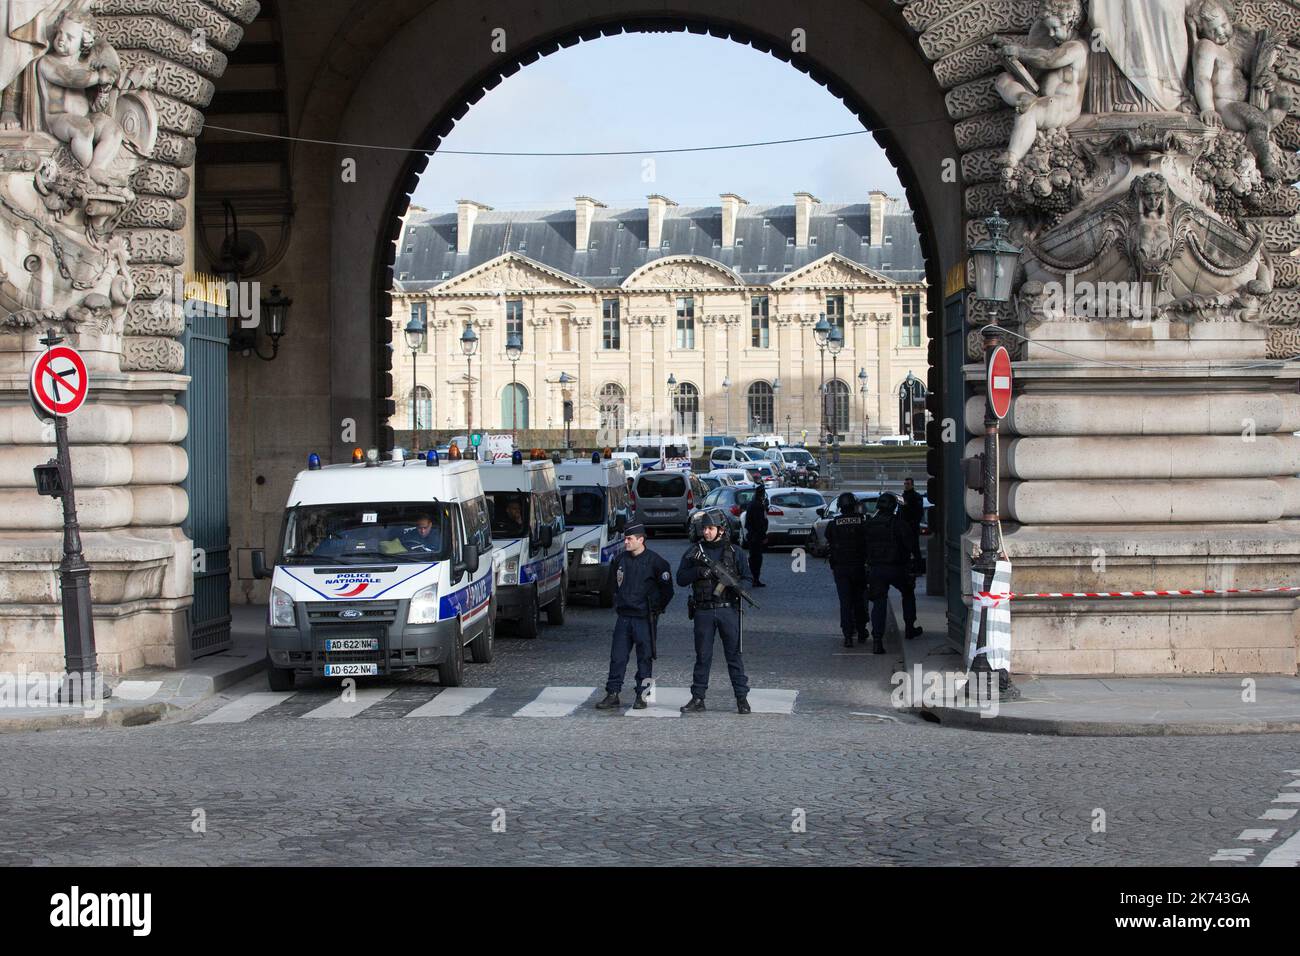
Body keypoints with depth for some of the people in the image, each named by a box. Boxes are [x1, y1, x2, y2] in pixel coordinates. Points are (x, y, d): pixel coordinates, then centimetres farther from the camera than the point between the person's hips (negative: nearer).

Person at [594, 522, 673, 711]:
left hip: (644, 617, -5)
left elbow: (667, 589, -2)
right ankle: (612, 694, 7)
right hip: (623, 616, 5)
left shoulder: (654, 561, -8)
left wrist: (657, 609, 1)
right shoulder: (620, 559, 7)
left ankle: (642, 695, 9)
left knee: (645, 657, 2)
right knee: (617, 656, 3)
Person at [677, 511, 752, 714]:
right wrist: (698, 572, -14)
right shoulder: (693, 553, 8)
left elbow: (747, 578, 6)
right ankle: (697, 699, 11)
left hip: (728, 610, -1)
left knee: (734, 654, 1)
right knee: (702, 656, 6)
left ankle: (742, 698, 5)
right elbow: (681, 579, 3)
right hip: (703, 612, 1)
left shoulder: (733, 551, 6)